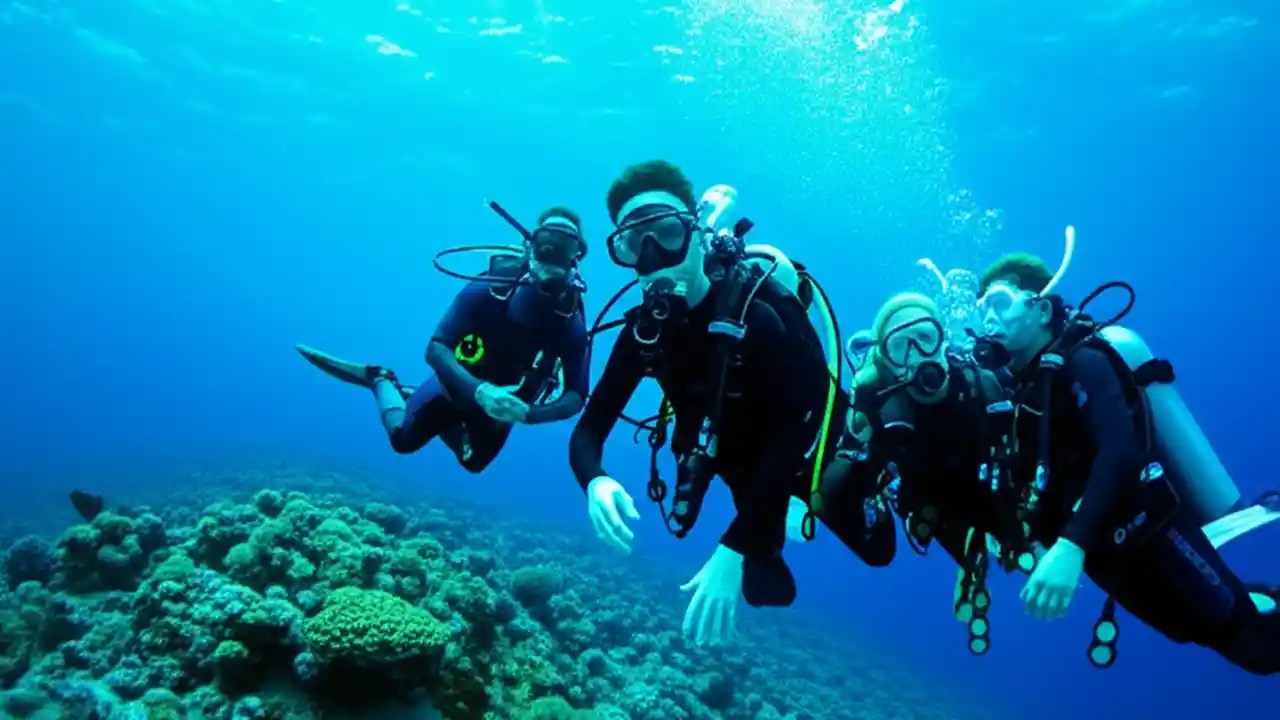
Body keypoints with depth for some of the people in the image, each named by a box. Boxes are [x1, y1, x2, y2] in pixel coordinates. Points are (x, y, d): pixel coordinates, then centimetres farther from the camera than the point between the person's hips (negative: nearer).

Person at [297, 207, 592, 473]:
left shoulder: (571, 323, -29)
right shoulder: (487, 290, -32)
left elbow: (576, 397, -27)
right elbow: (436, 349, -32)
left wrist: (529, 412, -46)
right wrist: (479, 390, -49)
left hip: (503, 402, 3)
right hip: (457, 386, -2)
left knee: (474, 461, 25)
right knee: (403, 439, 6)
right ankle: (381, 380, 35)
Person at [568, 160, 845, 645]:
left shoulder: (757, 315, -36)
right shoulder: (644, 330, -20)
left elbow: (793, 436, -43)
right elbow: (589, 429, -18)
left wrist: (734, 550, -50)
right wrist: (595, 483, -43)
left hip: (808, 455, -4)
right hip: (745, 463, 5)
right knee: (768, 589, 21)